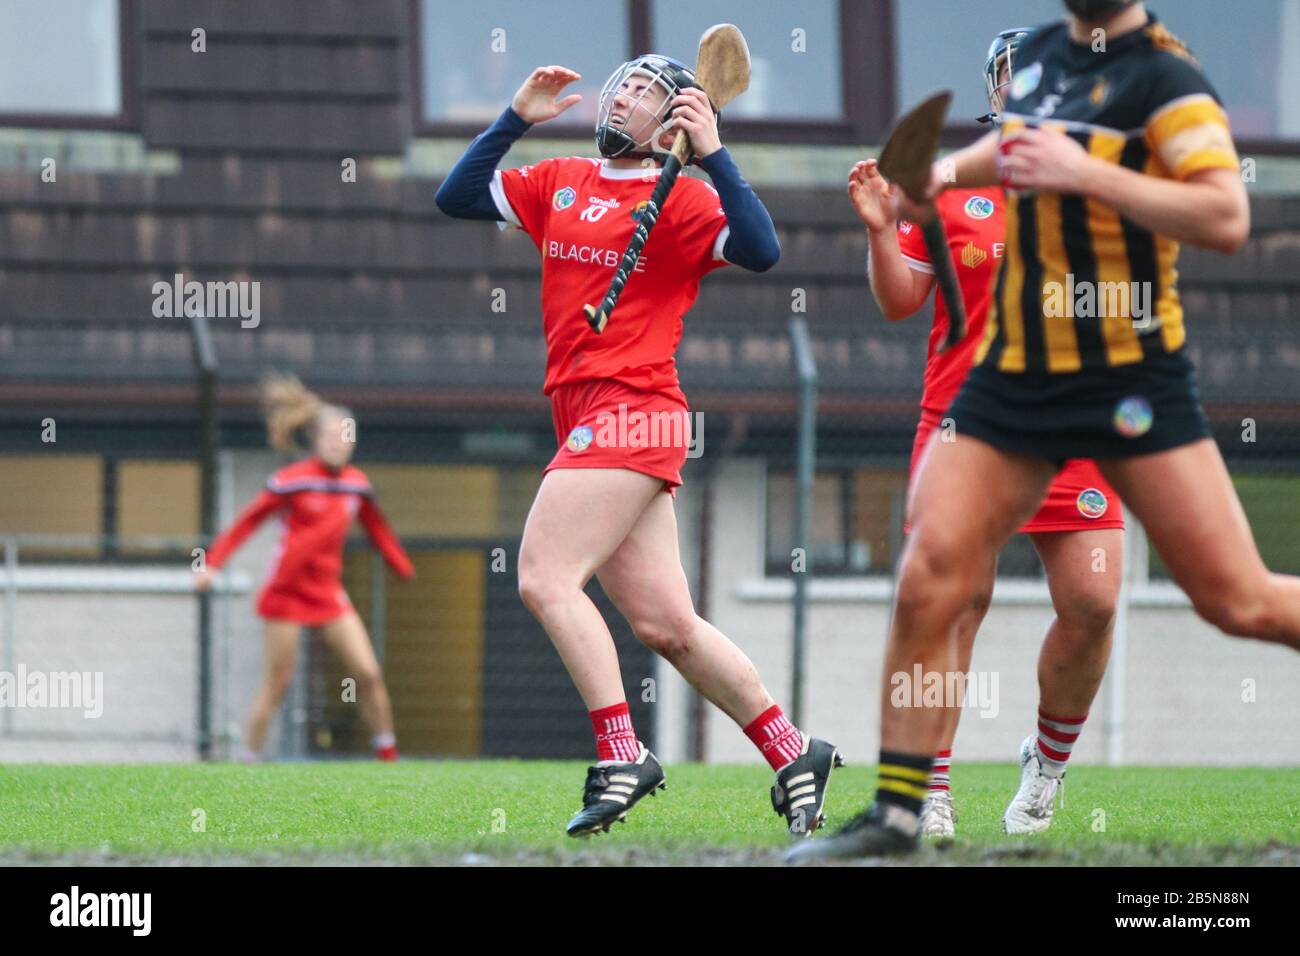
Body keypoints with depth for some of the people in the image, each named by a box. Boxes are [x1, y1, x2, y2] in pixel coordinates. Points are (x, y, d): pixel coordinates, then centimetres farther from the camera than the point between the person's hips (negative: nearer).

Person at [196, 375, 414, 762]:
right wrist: (213, 562, -16)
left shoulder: (357, 484, 4)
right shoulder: (292, 481, -12)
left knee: (368, 673, -3)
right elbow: (247, 522, -9)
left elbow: (377, 530, 20)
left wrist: (405, 570, 26)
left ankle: (388, 754, 7)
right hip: (287, 592, -5)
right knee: (277, 683, -2)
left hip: (329, 593, 5)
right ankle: (249, 759, 7)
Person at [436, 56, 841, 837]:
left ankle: (621, 757, -14)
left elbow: (761, 251, -16)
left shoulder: (681, 201, -2)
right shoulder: (557, 184, 18)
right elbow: (457, 197, 16)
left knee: (545, 576, -17)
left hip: (632, 413, -7)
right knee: (666, 626, 5)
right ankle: (795, 756, 13)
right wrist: (516, 119, 8)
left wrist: (712, 154, -19)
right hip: (586, 416, 7)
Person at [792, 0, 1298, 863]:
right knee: (929, 578, -8)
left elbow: (1227, 217, -24)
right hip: (1014, 375, 5)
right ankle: (896, 815, 0)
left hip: (1133, 379, -5)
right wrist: (955, 169, 18)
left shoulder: (1167, 80, -10)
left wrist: (1083, 174, -26)